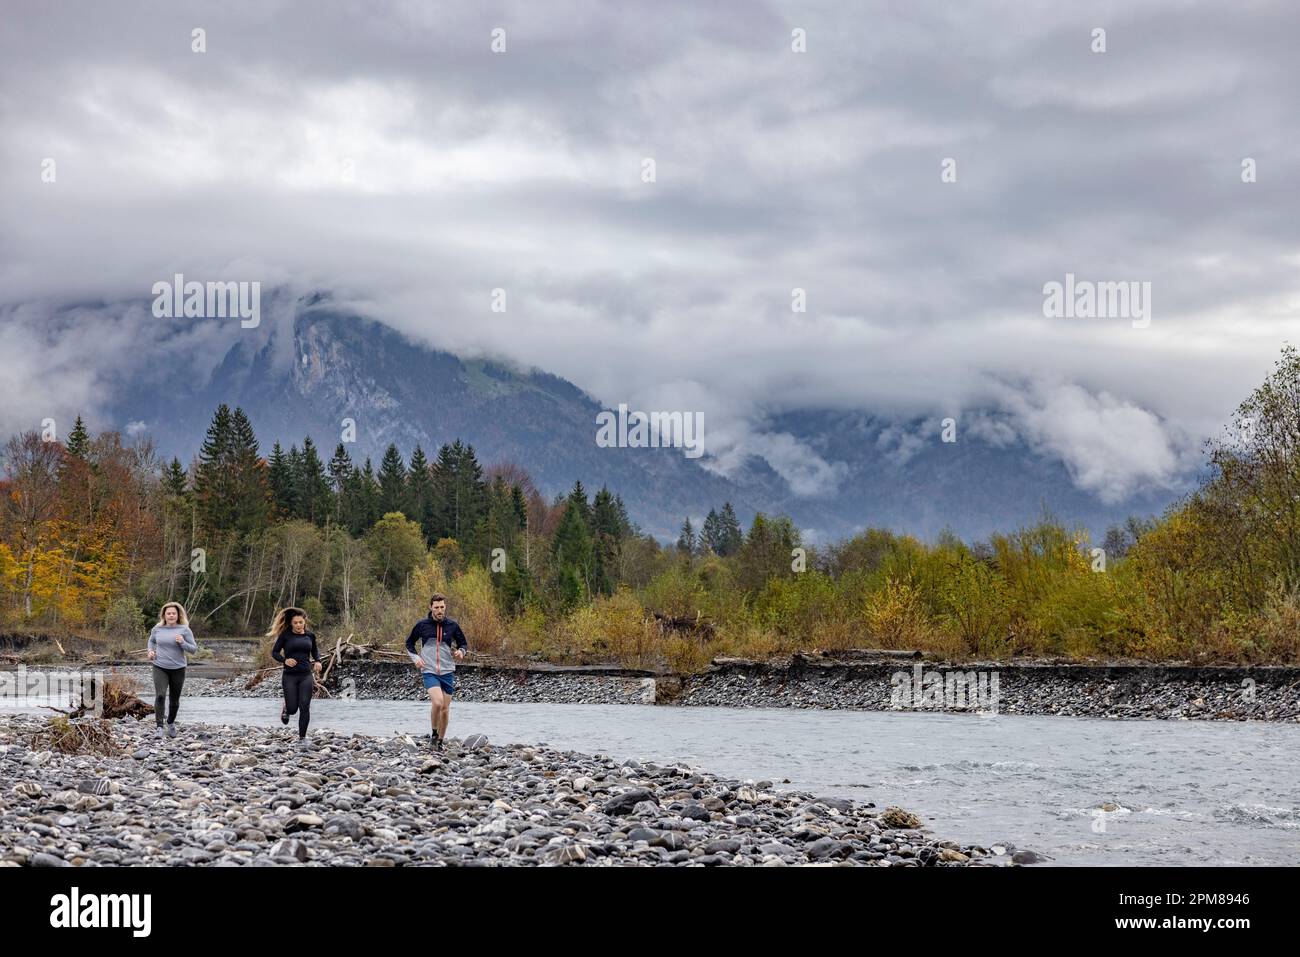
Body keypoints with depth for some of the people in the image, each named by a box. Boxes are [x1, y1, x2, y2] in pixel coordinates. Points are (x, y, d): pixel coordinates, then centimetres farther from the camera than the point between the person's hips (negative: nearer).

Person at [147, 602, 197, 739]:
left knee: (174, 700, 10)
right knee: (160, 696, -18)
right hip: (160, 667, 0)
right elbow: (152, 640, 22)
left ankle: (171, 723, 35)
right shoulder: (157, 628, 2)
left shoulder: (184, 630, -5)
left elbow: (193, 649, -4)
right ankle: (159, 727, -15)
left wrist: (182, 643, -21)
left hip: (178, 669, 0)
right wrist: (151, 651, 3)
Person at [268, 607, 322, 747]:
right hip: (290, 676, -2)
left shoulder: (310, 636, 7)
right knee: (293, 708, -2)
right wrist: (285, 660, -17)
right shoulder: (285, 635, -2)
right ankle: (285, 709, 37)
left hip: (306, 675, 2)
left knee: (304, 707, -6)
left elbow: (315, 651, 24)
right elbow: (274, 652, 1)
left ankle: (302, 738, 5)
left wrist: (318, 661, 4)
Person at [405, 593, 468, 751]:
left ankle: (440, 741, 22)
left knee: (445, 709, 5)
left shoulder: (452, 626, 1)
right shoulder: (422, 625, -1)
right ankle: (434, 734, 0)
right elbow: (409, 643, 14)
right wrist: (415, 658, -1)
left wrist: (461, 651, -8)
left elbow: (463, 644, 14)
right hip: (429, 671, -2)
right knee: (437, 702, -23)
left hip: (448, 672, 2)